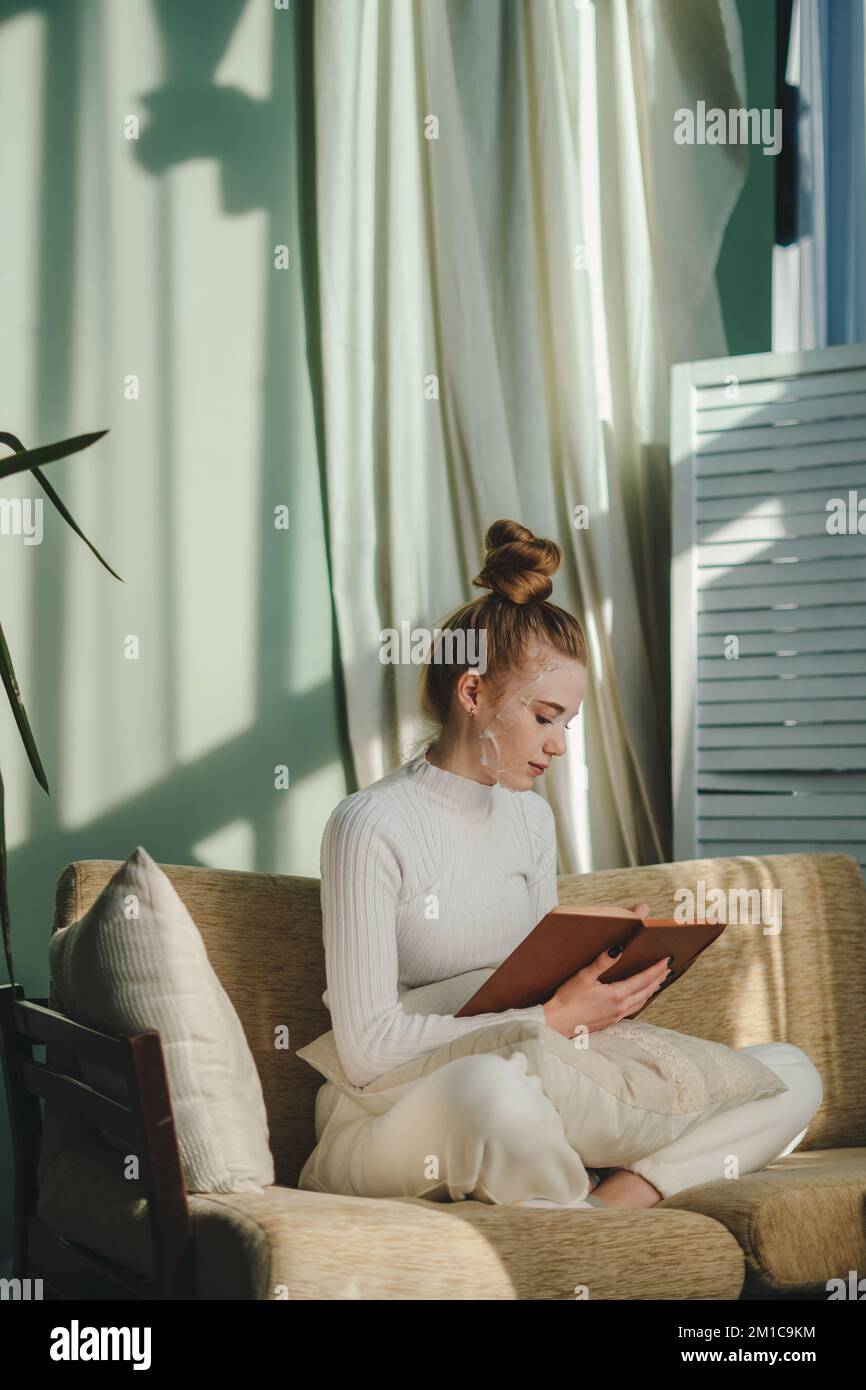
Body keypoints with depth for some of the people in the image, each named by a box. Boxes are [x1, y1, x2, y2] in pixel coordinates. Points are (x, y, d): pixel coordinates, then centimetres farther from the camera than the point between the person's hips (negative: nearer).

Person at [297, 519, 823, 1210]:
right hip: (387, 1122, -7)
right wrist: (553, 1019, -20)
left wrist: (604, 983, -3)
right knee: (489, 1083, -44)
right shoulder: (372, 827, -12)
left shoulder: (532, 820, 12)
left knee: (792, 1075, -4)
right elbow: (369, 1048, -19)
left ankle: (609, 1201, -25)